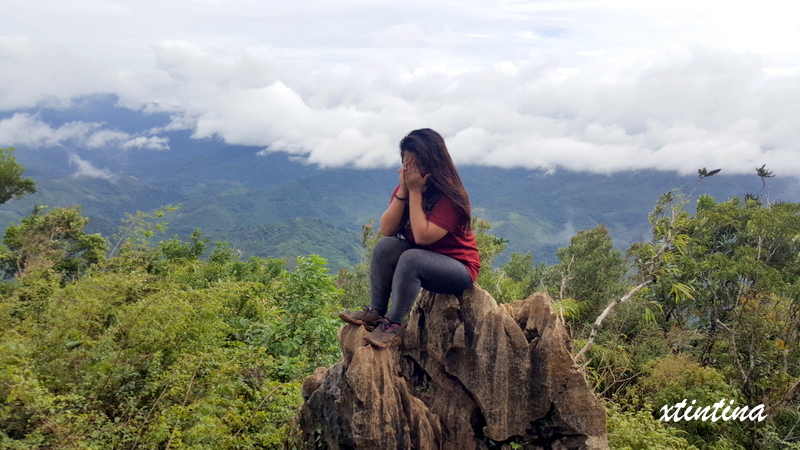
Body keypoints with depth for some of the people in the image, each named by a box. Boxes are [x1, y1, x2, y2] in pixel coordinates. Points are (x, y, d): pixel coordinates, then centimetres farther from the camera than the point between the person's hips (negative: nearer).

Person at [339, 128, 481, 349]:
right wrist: (403, 190, -20)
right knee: (385, 246, -18)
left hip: (459, 268, -6)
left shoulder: (449, 194, -22)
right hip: (421, 258, 7)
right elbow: (386, 230, -12)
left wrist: (415, 192, -26)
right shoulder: (406, 186, -3)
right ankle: (376, 312, -15)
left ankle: (394, 324, -22)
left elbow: (422, 237, -30)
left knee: (411, 258, -32)